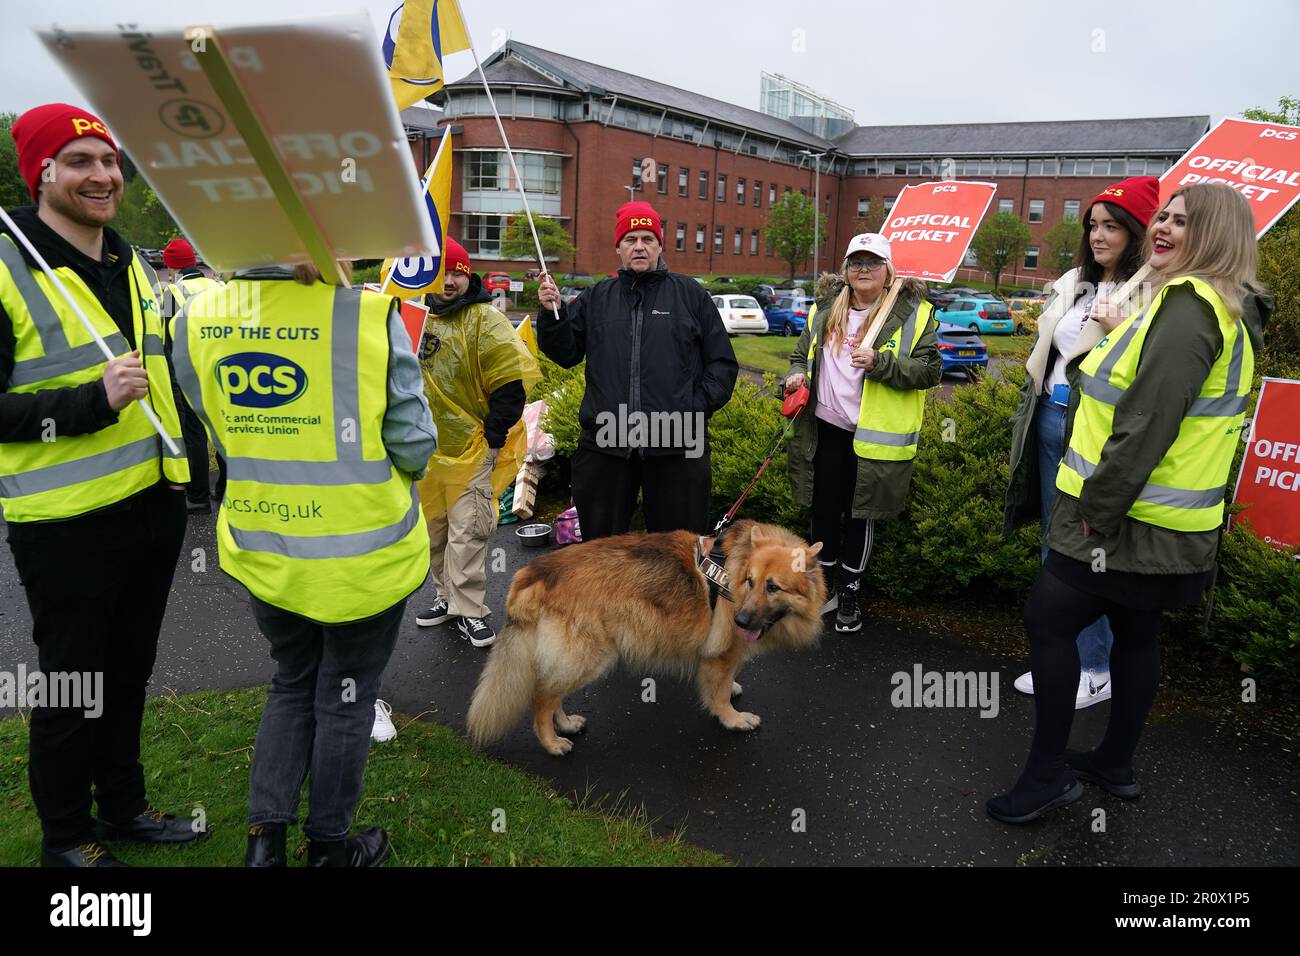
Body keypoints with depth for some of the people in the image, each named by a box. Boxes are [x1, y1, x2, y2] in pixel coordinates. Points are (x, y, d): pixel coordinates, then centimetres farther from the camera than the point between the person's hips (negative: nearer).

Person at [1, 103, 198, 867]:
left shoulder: (131, 266, 11)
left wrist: (187, 470, 17)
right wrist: (93, 403, -25)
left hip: (154, 506, 7)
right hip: (67, 522, -7)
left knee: (129, 672, 19)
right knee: (73, 684, 9)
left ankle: (124, 805, 37)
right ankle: (66, 835, 29)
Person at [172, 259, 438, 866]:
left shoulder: (193, 322, -7)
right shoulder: (370, 317, -20)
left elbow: (222, 438, 4)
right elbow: (413, 446, -15)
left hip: (260, 551, 4)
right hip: (362, 553, -3)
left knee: (292, 685, 26)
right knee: (345, 697, 17)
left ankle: (265, 836, 26)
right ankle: (329, 847, 33)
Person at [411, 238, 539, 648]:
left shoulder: (484, 320, -9)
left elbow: (511, 381, -12)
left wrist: (494, 438, -12)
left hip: (470, 447, -6)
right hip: (423, 448, 6)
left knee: (467, 531, -5)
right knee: (433, 529, 15)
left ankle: (468, 611, 5)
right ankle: (448, 595, 31)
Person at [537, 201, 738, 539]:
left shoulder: (690, 294, 8)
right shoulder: (595, 299, 13)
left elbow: (722, 363, 7)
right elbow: (565, 354, 9)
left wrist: (698, 405, -5)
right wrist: (552, 314, -6)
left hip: (677, 447, -1)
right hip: (604, 446, 2)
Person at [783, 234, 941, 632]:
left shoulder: (913, 313, -5)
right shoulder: (825, 309, 9)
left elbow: (930, 371, -10)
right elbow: (801, 353, 21)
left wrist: (880, 363, -23)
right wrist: (797, 375, -1)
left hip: (874, 438, -3)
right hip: (825, 430, 4)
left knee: (860, 516, 9)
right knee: (824, 510, 14)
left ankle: (849, 594, 26)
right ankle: (822, 584, 32)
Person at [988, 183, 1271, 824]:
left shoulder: (1190, 304, -19)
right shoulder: (1227, 312, 14)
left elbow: (1148, 423, -26)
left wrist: (1098, 509, -22)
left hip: (1129, 524, -10)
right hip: (1164, 527, 10)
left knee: (1048, 621, -3)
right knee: (1135, 633, 18)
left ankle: (1048, 775, 7)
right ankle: (1115, 764, 33)